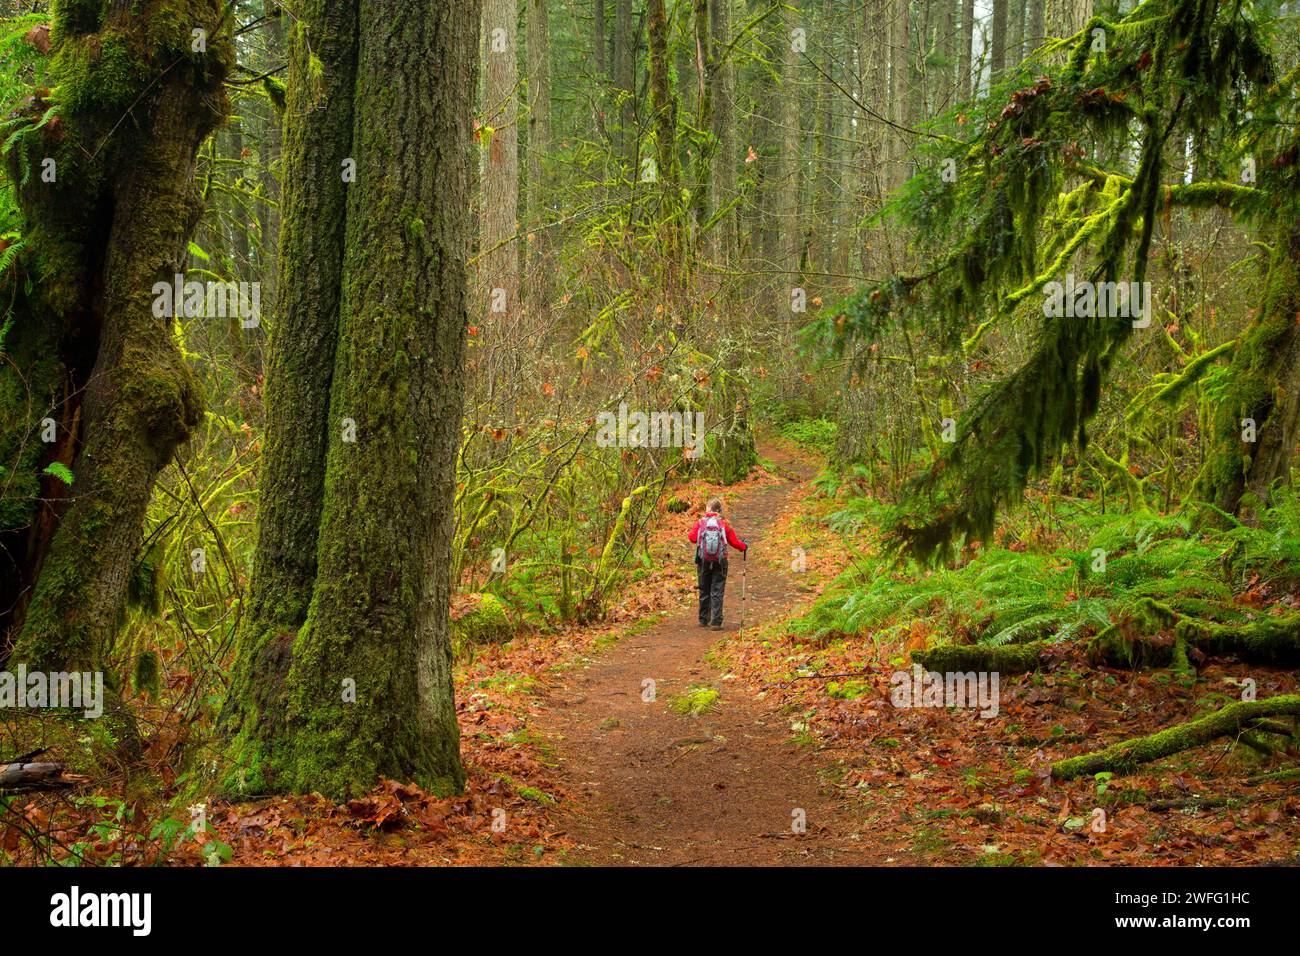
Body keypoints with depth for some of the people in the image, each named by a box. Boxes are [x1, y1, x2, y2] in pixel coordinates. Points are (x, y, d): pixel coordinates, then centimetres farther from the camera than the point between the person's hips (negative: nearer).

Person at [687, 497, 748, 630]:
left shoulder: (701, 522, -4)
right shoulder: (724, 524, -4)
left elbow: (692, 538, -5)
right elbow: (734, 541, 0)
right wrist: (744, 546, 19)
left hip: (703, 561, 1)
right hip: (720, 562, -1)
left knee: (704, 592, 14)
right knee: (717, 593, 1)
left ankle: (704, 620, 22)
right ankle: (716, 622, -5)